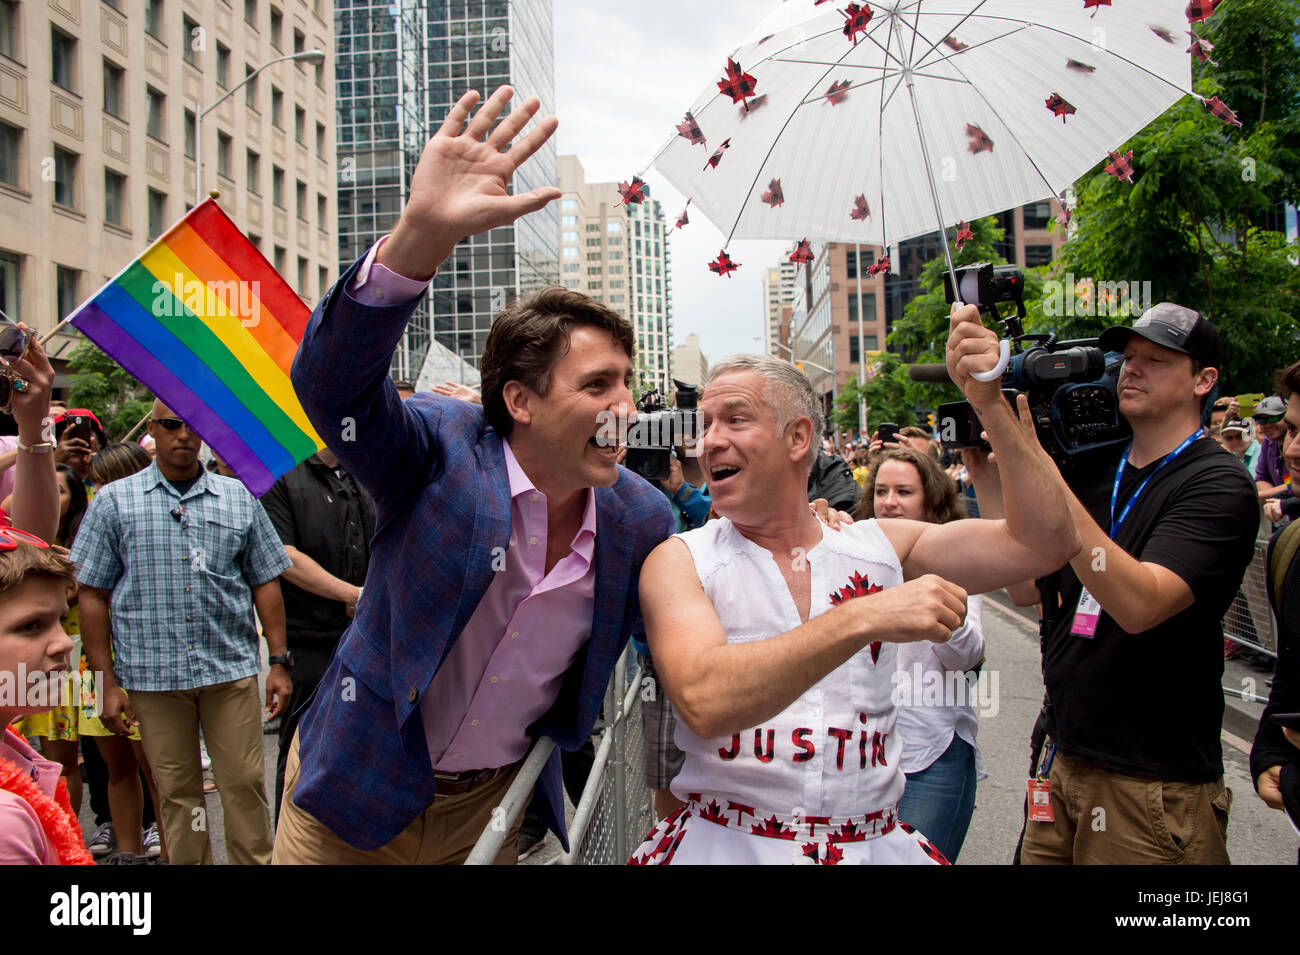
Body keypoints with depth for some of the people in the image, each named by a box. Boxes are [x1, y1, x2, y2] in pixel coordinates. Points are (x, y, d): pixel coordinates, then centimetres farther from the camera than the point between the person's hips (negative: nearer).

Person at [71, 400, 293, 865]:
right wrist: (107, 683, -1)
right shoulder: (114, 502, 5)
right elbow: (92, 596, 4)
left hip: (232, 669, 1)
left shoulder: (239, 499, 8)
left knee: (245, 783, 2)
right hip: (152, 674, 0)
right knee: (176, 791, 9)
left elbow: (265, 582, 10)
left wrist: (278, 662, 4)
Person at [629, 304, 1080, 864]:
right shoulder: (680, 561, -5)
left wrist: (990, 402, -8)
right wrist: (862, 618, -29)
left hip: (873, 843, 2)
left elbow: (1044, 541, -1)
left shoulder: (879, 549, 4)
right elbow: (704, 702, -23)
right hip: (728, 843, -2)